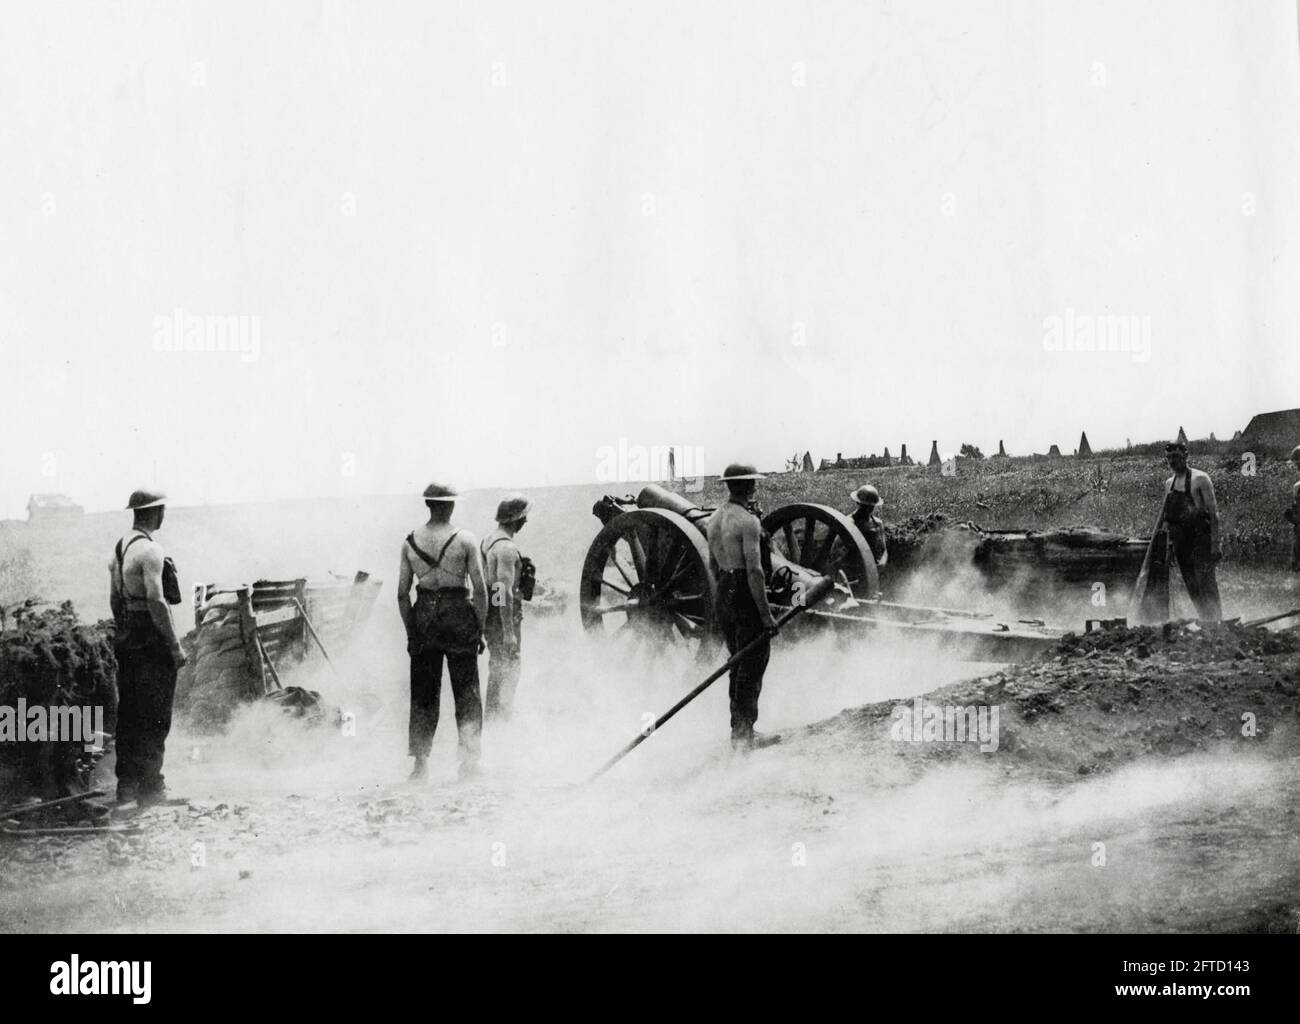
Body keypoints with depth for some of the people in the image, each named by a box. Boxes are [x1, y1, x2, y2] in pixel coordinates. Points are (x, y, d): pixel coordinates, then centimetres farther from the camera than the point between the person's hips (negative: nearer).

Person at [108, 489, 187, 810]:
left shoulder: (118, 549, 13)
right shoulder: (149, 550, -15)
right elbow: (156, 601, -21)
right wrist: (175, 645, -18)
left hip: (126, 640, 9)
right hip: (152, 642, -9)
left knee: (128, 716, 11)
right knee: (154, 719, -4)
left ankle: (127, 789, 15)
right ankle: (150, 789, -2)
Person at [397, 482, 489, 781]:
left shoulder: (411, 541, 5)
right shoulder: (465, 539, -4)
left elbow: (402, 593, 5)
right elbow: (480, 589, -7)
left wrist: (411, 632, 12)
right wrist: (480, 628, 1)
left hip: (424, 614, 3)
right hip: (458, 612, -3)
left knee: (423, 693, 9)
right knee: (466, 690, 6)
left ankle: (420, 760, 8)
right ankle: (469, 754, 1)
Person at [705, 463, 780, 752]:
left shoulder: (714, 520, 10)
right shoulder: (748, 521, -16)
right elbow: (754, 570, -21)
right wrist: (766, 614, -19)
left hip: (723, 595, 8)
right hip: (747, 597, -8)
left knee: (739, 665, 16)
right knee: (752, 666, -1)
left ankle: (741, 730, 22)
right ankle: (742, 733, -1)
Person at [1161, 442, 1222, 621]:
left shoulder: (1199, 479, -5)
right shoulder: (1169, 483, 15)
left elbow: (1213, 512, -9)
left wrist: (1215, 543, -15)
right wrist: (1169, 545, 14)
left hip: (1200, 537, -6)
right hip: (1180, 540, 7)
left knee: (1206, 585, -13)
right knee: (1192, 587, 6)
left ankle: (1216, 621, -13)